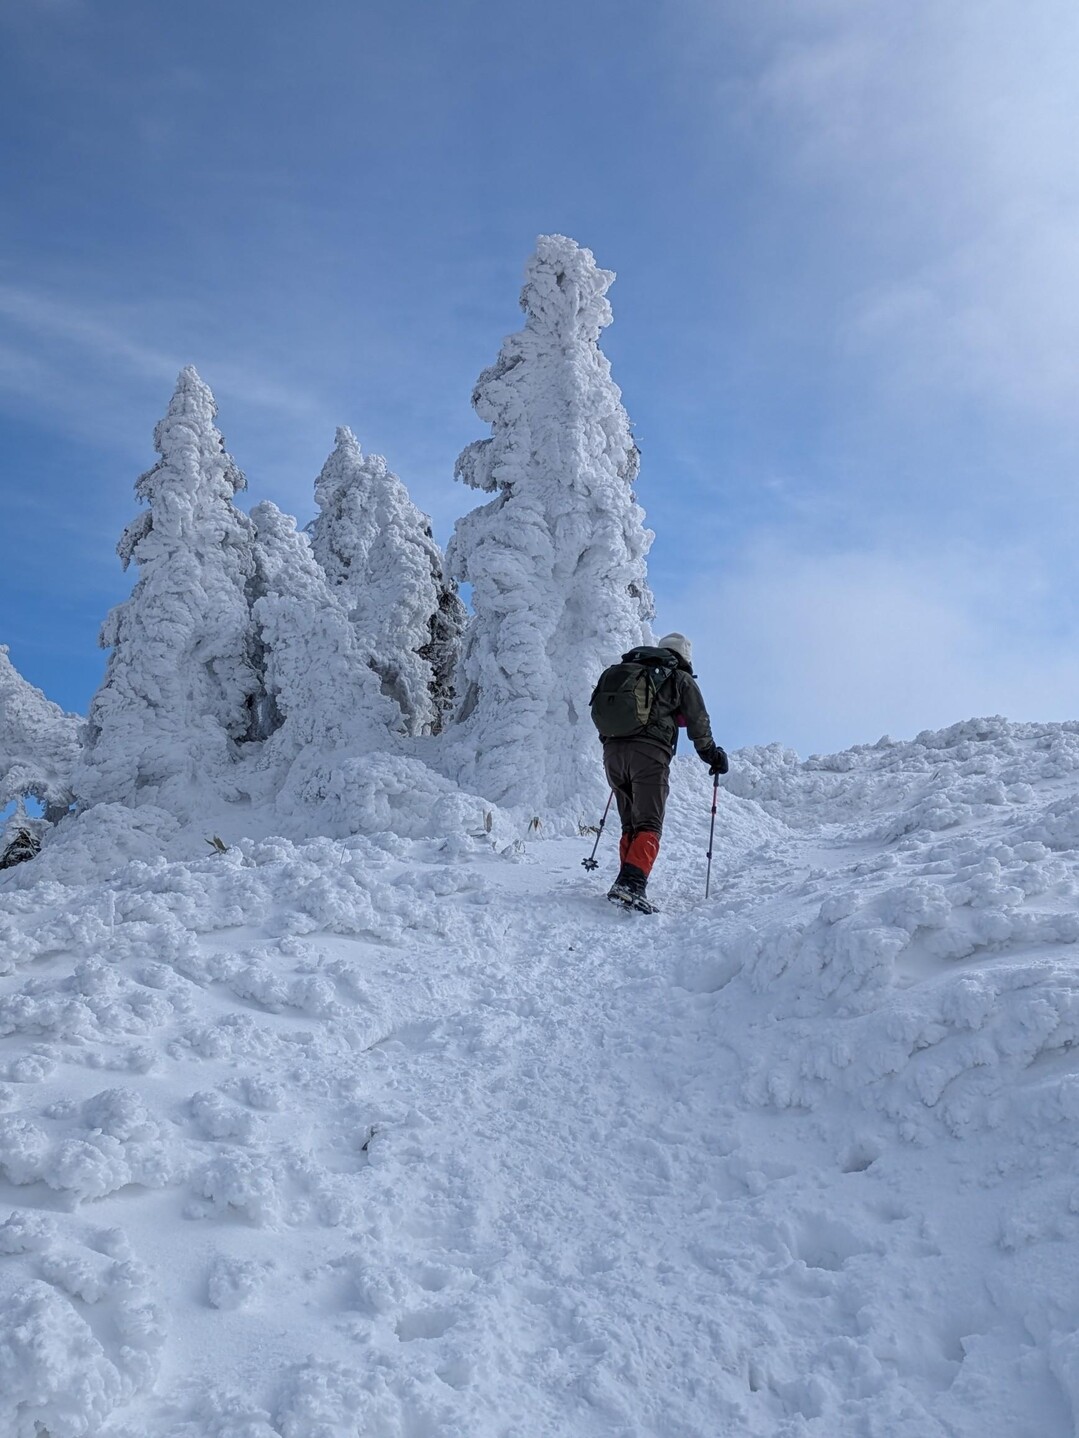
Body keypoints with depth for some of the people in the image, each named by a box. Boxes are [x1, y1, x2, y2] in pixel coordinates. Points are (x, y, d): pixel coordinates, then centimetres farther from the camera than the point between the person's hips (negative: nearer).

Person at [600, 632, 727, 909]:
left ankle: (629, 883, 8)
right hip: (649, 752, -5)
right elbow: (698, 725, 11)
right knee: (648, 826, -9)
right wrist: (714, 756, 25)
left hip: (612, 750, 5)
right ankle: (631, 883, -28)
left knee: (630, 825, 17)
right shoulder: (680, 679, 12)